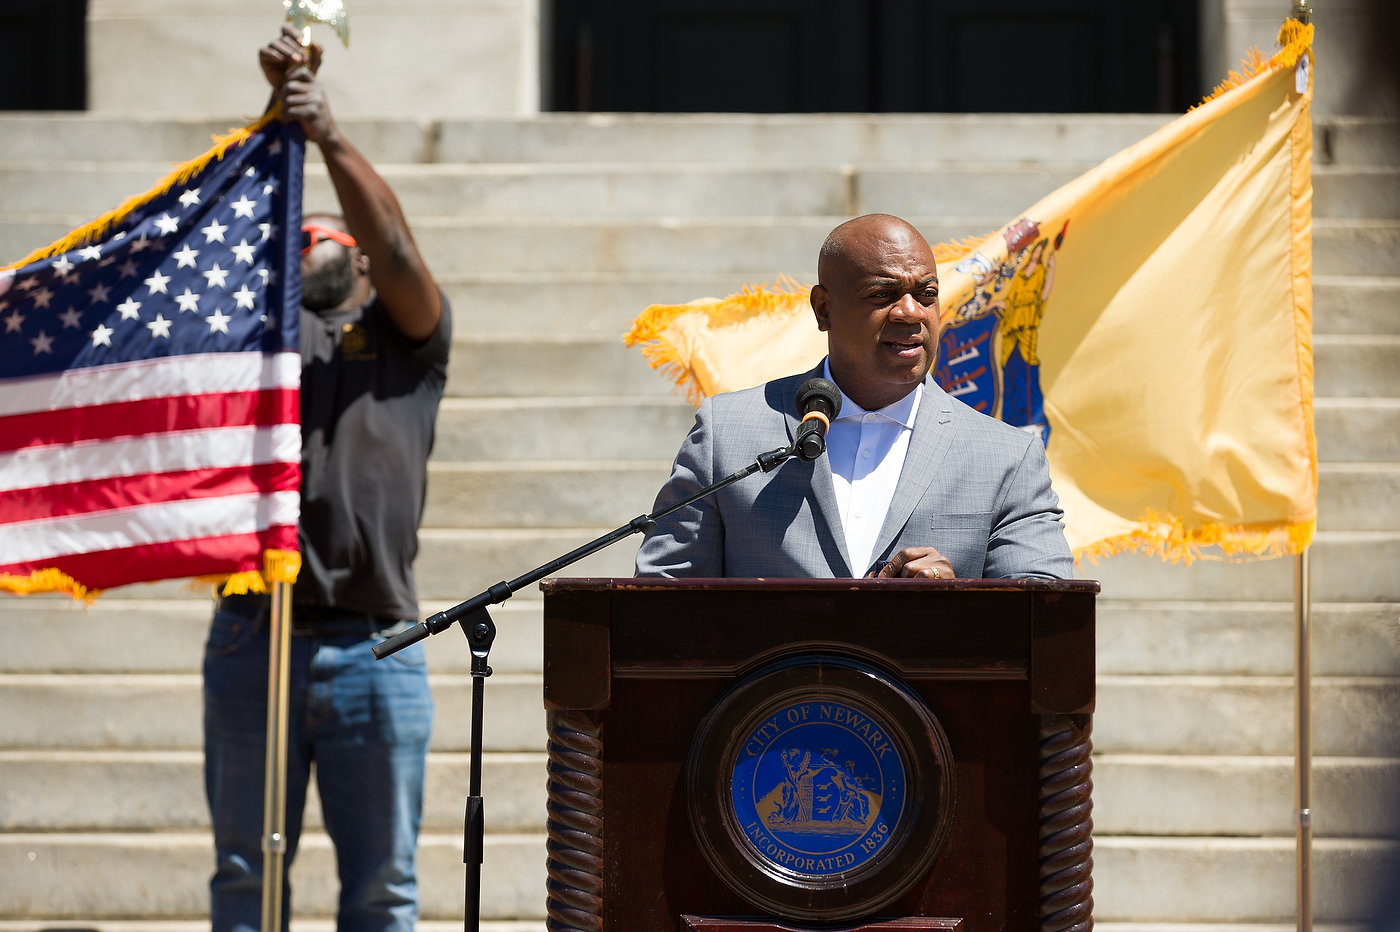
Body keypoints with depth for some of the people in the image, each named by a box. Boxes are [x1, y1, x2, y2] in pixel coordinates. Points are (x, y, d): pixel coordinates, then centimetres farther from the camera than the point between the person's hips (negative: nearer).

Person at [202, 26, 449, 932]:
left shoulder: (407, 334, 14)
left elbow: (397, 248, -3)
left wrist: (331, 136, -12)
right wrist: (281, 109, -5)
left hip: (375, 650, -1)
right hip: (253, 639, 1)